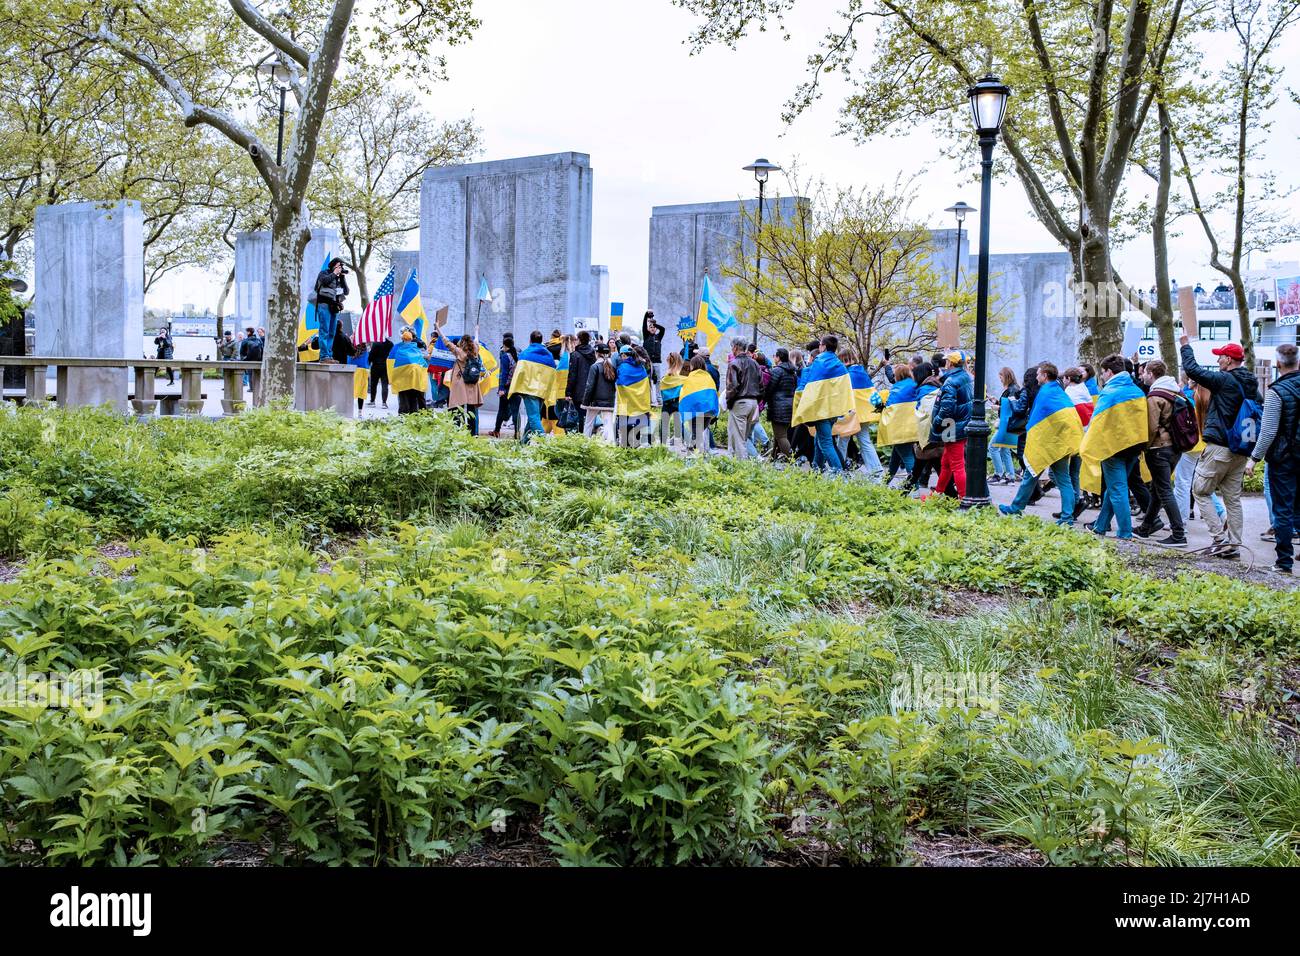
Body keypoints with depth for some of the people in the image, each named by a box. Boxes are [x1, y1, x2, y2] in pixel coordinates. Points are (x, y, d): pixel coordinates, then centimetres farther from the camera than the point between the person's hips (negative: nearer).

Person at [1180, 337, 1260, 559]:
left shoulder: (1224, 380, -13)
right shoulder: (1252, 385, 11)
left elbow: (1192, 370, -12)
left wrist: (1185, 346, 2)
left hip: (1219, 447, -8)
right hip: (1241, 449, 8)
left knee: (1200, 491, 1)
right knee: (1233, 497, 11)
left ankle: (1220, 539, -6)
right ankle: (1233, 545, 12)